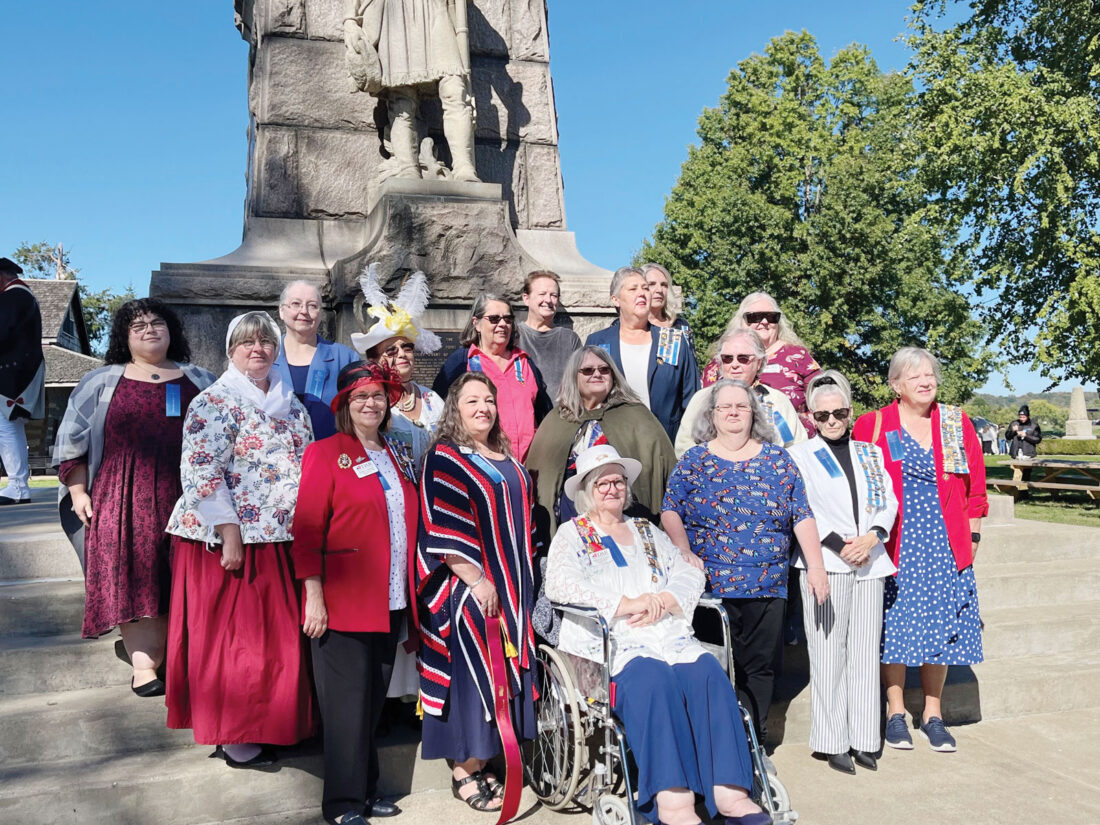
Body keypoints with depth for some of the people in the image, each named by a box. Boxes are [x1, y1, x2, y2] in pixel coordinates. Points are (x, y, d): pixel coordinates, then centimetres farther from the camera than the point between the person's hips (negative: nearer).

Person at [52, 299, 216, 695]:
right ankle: (144, 665, -4)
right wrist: (78, 492, 1)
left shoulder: (200, 381, 15)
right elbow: (72, 440, 10)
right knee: (134, 579, -6)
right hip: (123, 500, 0)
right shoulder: (100, 383, 12)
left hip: (184, 499, 1)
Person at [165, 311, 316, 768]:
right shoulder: (215, 402, -8)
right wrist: (229, 534, -21)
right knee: (234, 637, 1)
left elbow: (308, 464, 19)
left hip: (280, 541, 7)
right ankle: (234, 738, 15)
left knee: (275, 635, 13)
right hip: (231, 540, -7)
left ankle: (264, 726, 28)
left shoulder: (289, 402, 13)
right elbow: (201, 474, -16)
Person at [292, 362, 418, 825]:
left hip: (391, 602, 6)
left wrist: (410, 589, 13)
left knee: (374, 696, 13)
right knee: (348, 700, 0)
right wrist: (314, 596, -14)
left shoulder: (397, 455, 14)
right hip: (343, 602, -6)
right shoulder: (325, 453, -5)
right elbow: (307, 529, -9)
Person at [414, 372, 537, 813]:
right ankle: (465, 772, 12)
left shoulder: (506, 458, 13)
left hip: (509, 585, 7)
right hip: (469, 586, -7)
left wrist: (522, 581, 16)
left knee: (502, 672, 11)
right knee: (471, 672, -2)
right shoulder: (445, 458, -9)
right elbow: (442, 529, -17)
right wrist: (476, 578, -21)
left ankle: (483, 762, 23)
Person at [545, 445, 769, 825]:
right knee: (652, 678, -34)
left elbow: (690, 574, 16)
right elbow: (560, 584, -8)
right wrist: (628, 603, -14)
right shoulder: (572, 533, 11)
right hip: (610, 644, -4)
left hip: (668, 635, 4)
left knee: (709, 672, -25)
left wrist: (663, 602, -7)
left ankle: (729, 792, -29)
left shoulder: (647, 531, 26)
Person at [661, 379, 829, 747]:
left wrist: (816, 566, 0)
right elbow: (671, 513, 1)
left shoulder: (778, 460, 8)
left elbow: (802, 517, 6)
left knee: (760, 665, 7)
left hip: (767, 587, 2)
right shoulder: (693, 461, 5)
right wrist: (685, 557, -12)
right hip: (709, 585, -1)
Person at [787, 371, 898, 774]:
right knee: (829, 655, -1)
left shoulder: (870, 453, 16)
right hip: (825, 566, -4)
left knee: (866, 653, 7)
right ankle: (833, 743, 7)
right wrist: (839, 544, -13)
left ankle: (863, 739, 16)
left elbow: (888, 501, 9)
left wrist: (871, 538, -8)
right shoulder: (800, 455, 3)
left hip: (870, 563, 4)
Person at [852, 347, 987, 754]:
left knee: (940, 627, 6)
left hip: (944, 546, 3)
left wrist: (971, 535, 6)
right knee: (893, 628, 1)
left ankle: (933, 713, 21)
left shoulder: (958, 424, 9)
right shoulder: (872, 425, -1)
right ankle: (895, 713, 16)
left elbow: (975, 486, 11)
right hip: (895, 545, -2)